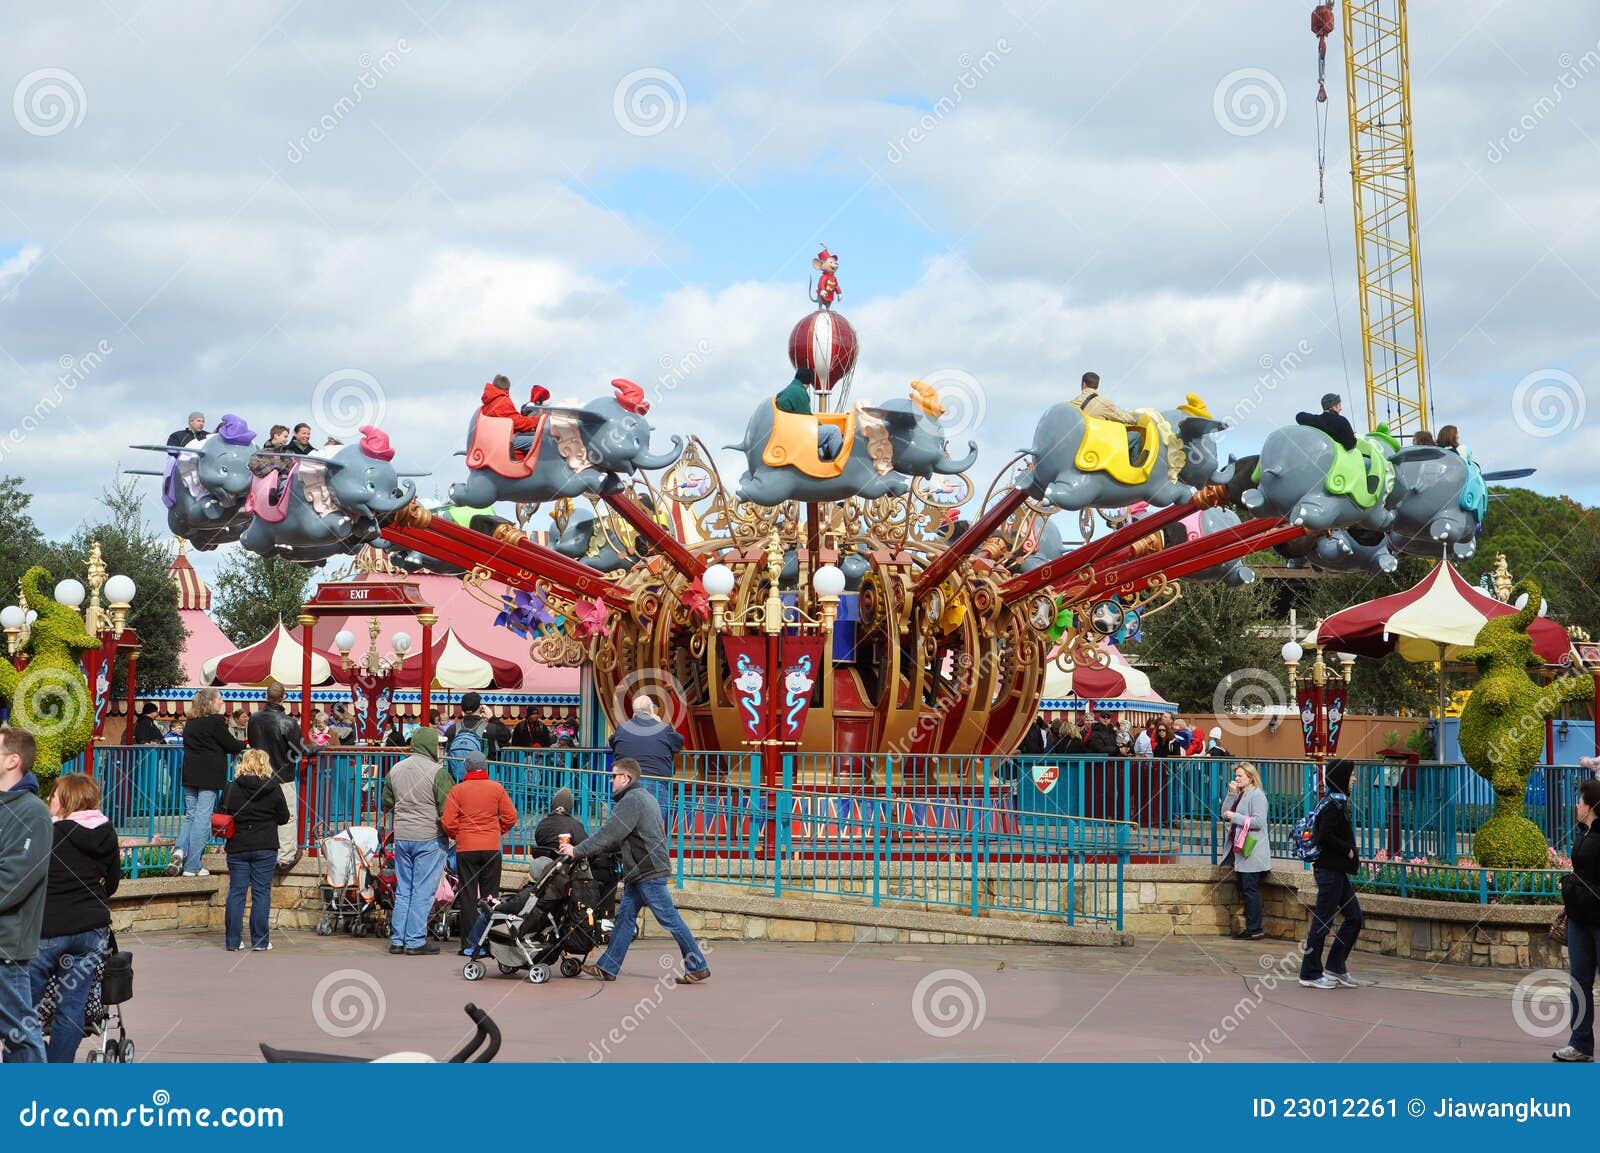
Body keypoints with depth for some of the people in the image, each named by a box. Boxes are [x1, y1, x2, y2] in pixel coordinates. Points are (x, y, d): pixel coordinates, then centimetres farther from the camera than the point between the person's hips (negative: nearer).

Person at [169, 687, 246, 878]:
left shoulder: (191, 723, 12)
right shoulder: (216, 722, -10)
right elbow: (230, 745, -6)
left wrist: (233, 748, 15)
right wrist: (242, 745, 19)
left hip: (189, 775, 6)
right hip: (209, 777, -6)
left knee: (190, 815, 15)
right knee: (203, 818, -2)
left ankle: (180, 849, -9)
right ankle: (192, 866, -1)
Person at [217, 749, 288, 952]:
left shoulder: (233, 788, -4)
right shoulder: (273, 789, -4)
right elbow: (284, 818, 3)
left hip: (237, 847, 1)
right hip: (265, 848, -1)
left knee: (236, 892, 7)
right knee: (261, 893, 4)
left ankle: (233, 941, 7)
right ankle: (260, 941, 5)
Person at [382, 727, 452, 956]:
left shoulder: (395, 770, 7)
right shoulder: (437, 772, -13)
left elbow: (386, 802, 17)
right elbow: (447, 808, -15)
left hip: (401, 836, 6)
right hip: (430, 838, -6)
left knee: (403, 890, 13)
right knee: (423, 891, 0)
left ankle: (397, 940, 15)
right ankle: (415, 941, 1)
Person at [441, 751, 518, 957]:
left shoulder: (457, 790, -2)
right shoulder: (497, 788, 0)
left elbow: (448, 822, -6)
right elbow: (510, 816, 0)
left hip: (466, 848, -1)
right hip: (492, 848, 1)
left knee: (468, 896, 4)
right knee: (490, 896, 8)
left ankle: (469, 944, 2)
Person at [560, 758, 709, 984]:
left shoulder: (632, 800, -14)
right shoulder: (643, 797, 19)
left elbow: (609, 834, -19)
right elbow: (619, 839, 21)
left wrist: (578, 851, -13)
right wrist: (586, 851, 15)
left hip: (649, 872, -10)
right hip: (639, 872, 10)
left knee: (669, 918, -5)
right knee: (625, 916, 9)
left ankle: (698, 966, 0)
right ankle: (607, 968, 11)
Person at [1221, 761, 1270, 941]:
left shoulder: (1257, 795, -10)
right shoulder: (1239, 794, 17)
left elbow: (1259, 822, -19)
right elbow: (1225, 813, 10)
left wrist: (1235, 817, -17)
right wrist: (1231, 794, 1)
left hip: (1252, 851, -9)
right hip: (1239, 849, 9)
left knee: (1250, 890, -8)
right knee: (1244, 890, 12)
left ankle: (1254, 929, -5)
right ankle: (1251, 927, 17)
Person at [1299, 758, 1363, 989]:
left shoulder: (1337, 803, 13)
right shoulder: (1334, 805, -17)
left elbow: (1322, 834, 20)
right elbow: (1325, 836, -26)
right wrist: (1348, 850, -14)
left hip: (1337, 871, 10)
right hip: (1330, 871, -10)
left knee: (1354, 917, 12)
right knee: (1323, 922, -3)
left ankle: (1335, 967, 18)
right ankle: (1310, 974, 4)